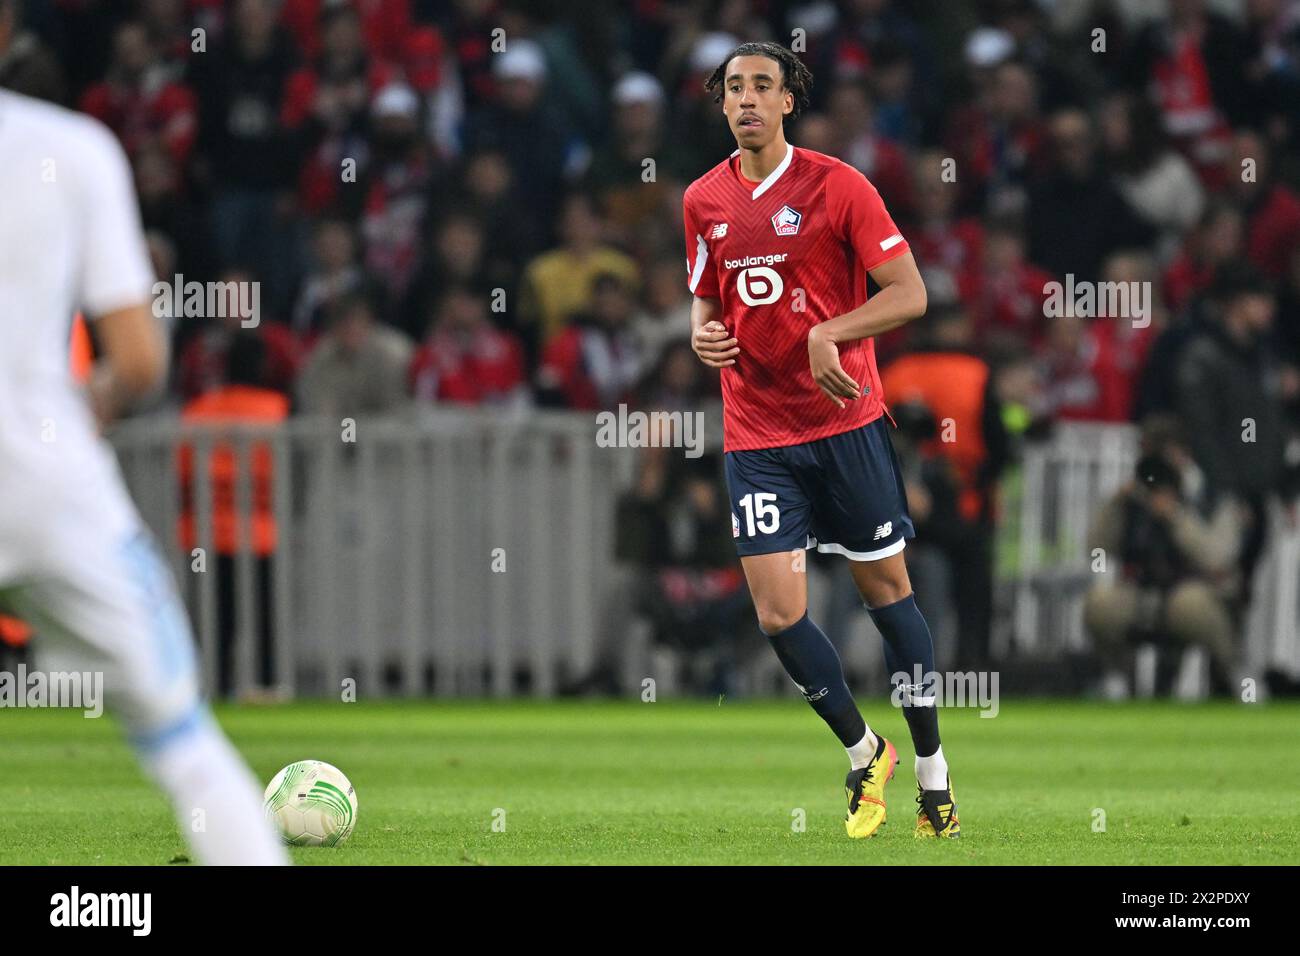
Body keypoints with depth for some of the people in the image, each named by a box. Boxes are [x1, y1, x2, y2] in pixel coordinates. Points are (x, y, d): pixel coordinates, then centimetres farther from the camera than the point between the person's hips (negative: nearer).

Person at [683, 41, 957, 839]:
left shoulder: (837, 186, -8)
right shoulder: (704, 201, 6)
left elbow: (909, 294, -10)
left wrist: (828, 334, -23)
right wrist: (703, 332, -2)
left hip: (846, 422, -3)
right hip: (756, 436, 3)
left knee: (886, 588, 5)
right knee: (779, 614, -6)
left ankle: (933, 773, 18)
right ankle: (864, 755, 16)